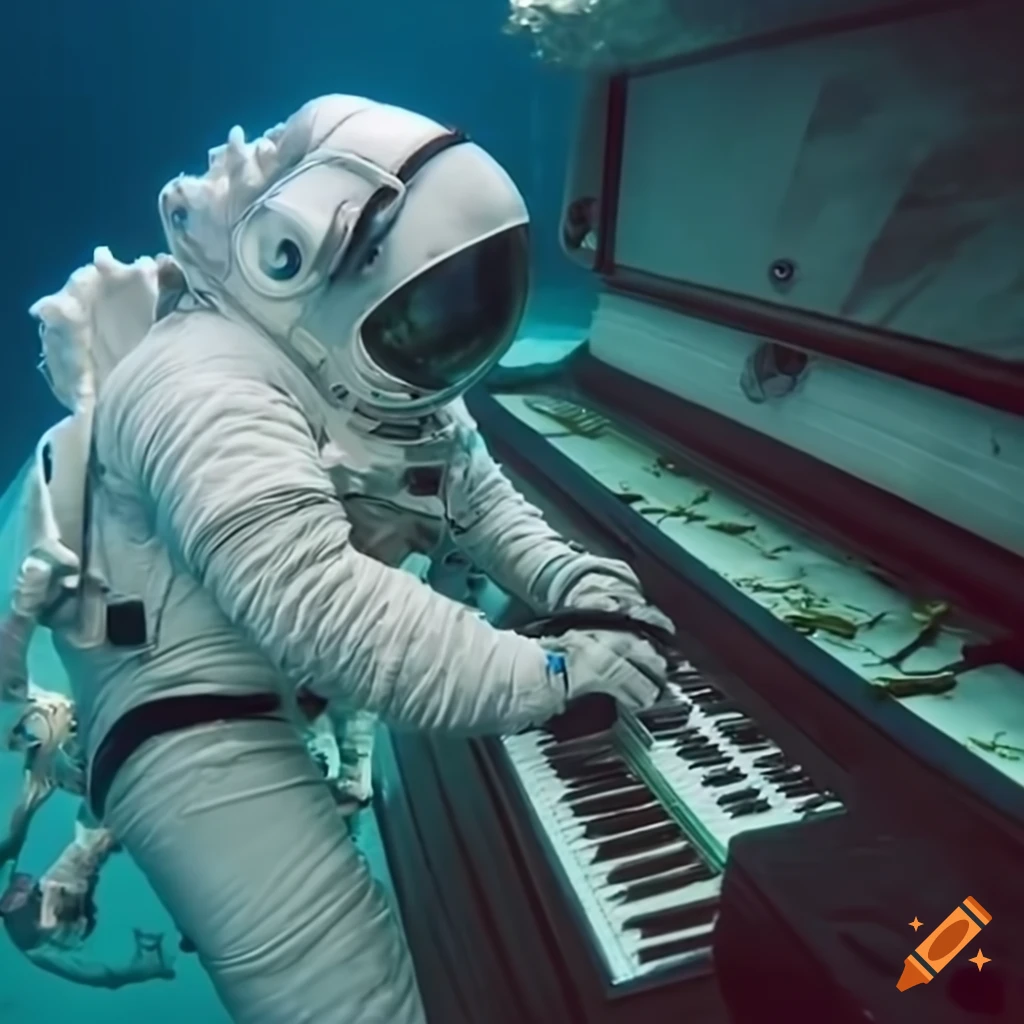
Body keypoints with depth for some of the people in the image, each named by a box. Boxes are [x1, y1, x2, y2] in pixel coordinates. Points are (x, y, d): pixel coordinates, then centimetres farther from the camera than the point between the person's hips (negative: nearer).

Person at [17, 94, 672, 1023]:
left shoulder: (358, 368, 7)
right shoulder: (208, 391, -24)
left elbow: (473, 485, 12)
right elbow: (325, 613, -35)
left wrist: (558, 574, -5)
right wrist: (547, 675, -31)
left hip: (295, 692, 10)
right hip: (196, 719, -10)